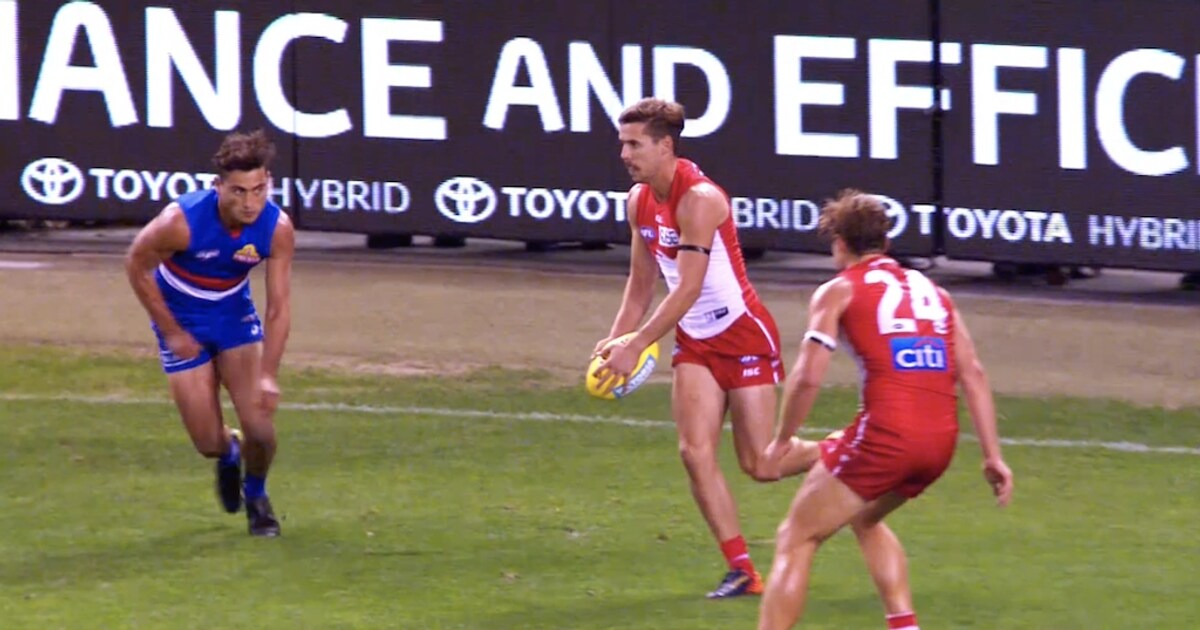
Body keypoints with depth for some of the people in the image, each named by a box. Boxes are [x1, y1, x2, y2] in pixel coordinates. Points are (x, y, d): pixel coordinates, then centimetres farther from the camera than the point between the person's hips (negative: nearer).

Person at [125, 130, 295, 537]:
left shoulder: (277, 228, -24)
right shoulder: (180, 221, -32)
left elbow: (279, 306, -17)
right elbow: (136, 266, -14)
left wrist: (269, 375, -23)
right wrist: (171, 332, -10)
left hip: (234, 313, 2)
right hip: (182, 321, -2)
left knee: (259, 424, -11)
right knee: (208, 442, -3)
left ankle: (256, 495, 22)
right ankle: (228, 455, 38)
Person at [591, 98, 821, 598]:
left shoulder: (699, 200, -24)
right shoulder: (639, 201, 3)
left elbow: (688, 289, -28)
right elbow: (641, 283, 13)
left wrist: (635, 347, -29)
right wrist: (615, 339, -1)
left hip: (744, 335, -7)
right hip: (695, 344, 7)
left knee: (760, 463, -3)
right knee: (696, 452, -9)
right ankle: (741, 570, -4)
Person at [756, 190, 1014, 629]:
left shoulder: (839, 291, 7)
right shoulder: (932, 291, 21)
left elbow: (809, 377, -4)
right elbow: (972, 374, 13)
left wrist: (782, 441, 9)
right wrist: (993, 456, 12)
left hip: (886, 433, -6)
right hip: (941, 440, 6)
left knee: (796, 540, 5)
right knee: (865, 520, 33)